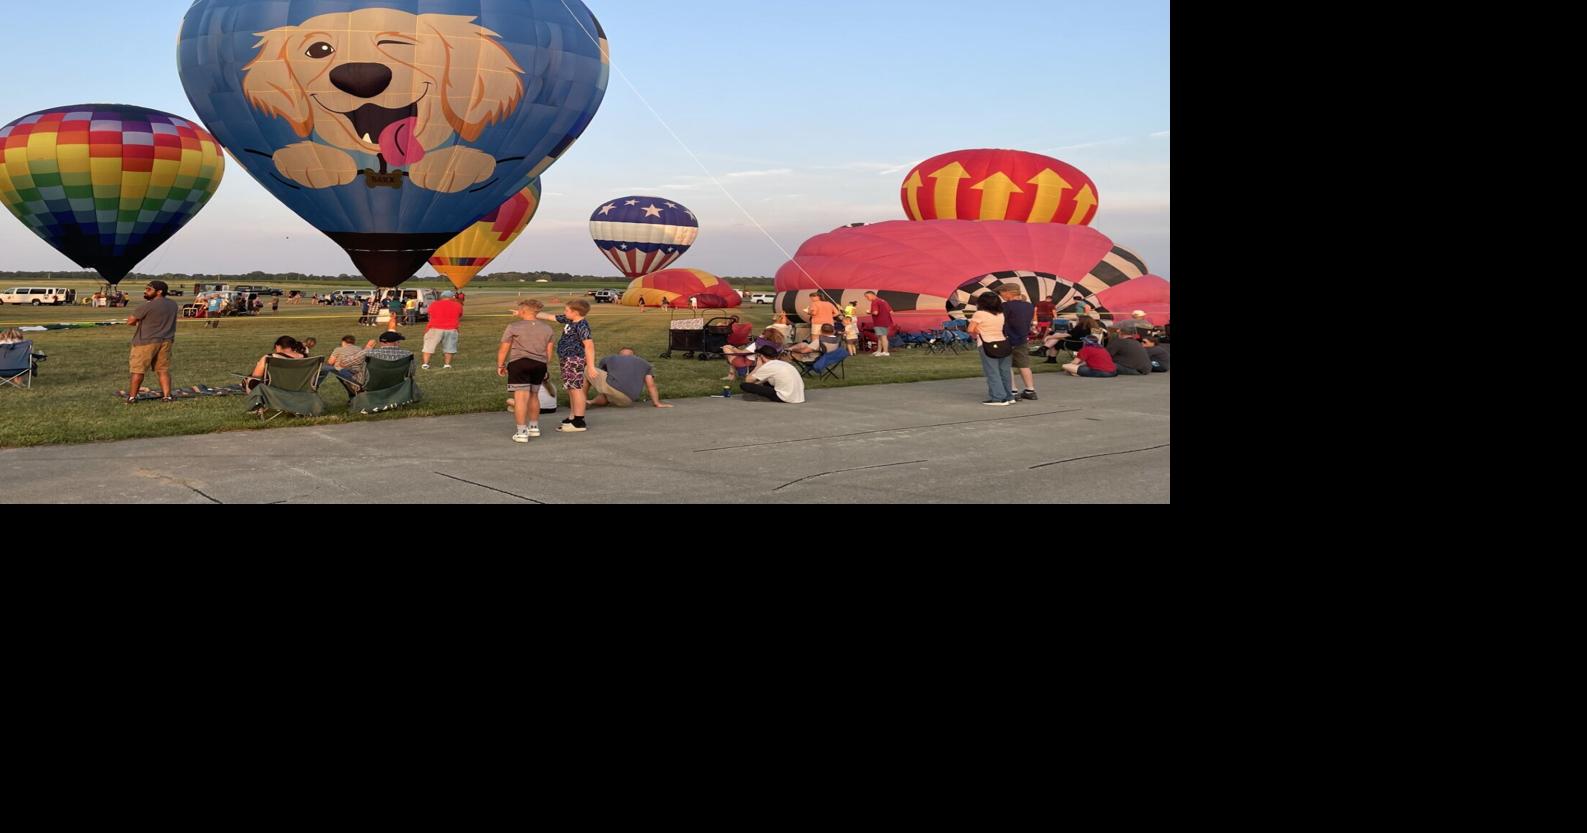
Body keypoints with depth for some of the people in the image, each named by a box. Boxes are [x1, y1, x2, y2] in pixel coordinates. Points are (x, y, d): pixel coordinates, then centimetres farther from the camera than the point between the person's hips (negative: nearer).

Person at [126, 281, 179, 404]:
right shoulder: (173, 305, 5)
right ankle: (167, 396, 2)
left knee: (138, 370, 3)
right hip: (166, 341, 6)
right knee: (163, 369, 8)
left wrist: (139, 322, 10)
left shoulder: (148, 306, -16)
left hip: (146, 341, -6)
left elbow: (130, 322, -11)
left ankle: (132, 397, 8)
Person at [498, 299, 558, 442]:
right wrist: (546, 368, 21)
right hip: (540, 365, 5)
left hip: (519, 363, -5)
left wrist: (500, 365, 9)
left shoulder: (513, 327, -5)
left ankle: (522, 432, -11)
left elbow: (504, 349, -3)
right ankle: (534, 427, 31)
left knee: (521, 396, -6)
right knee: (533, 395, 20)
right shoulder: (547, 328, 9)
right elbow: (549, 351, 11)